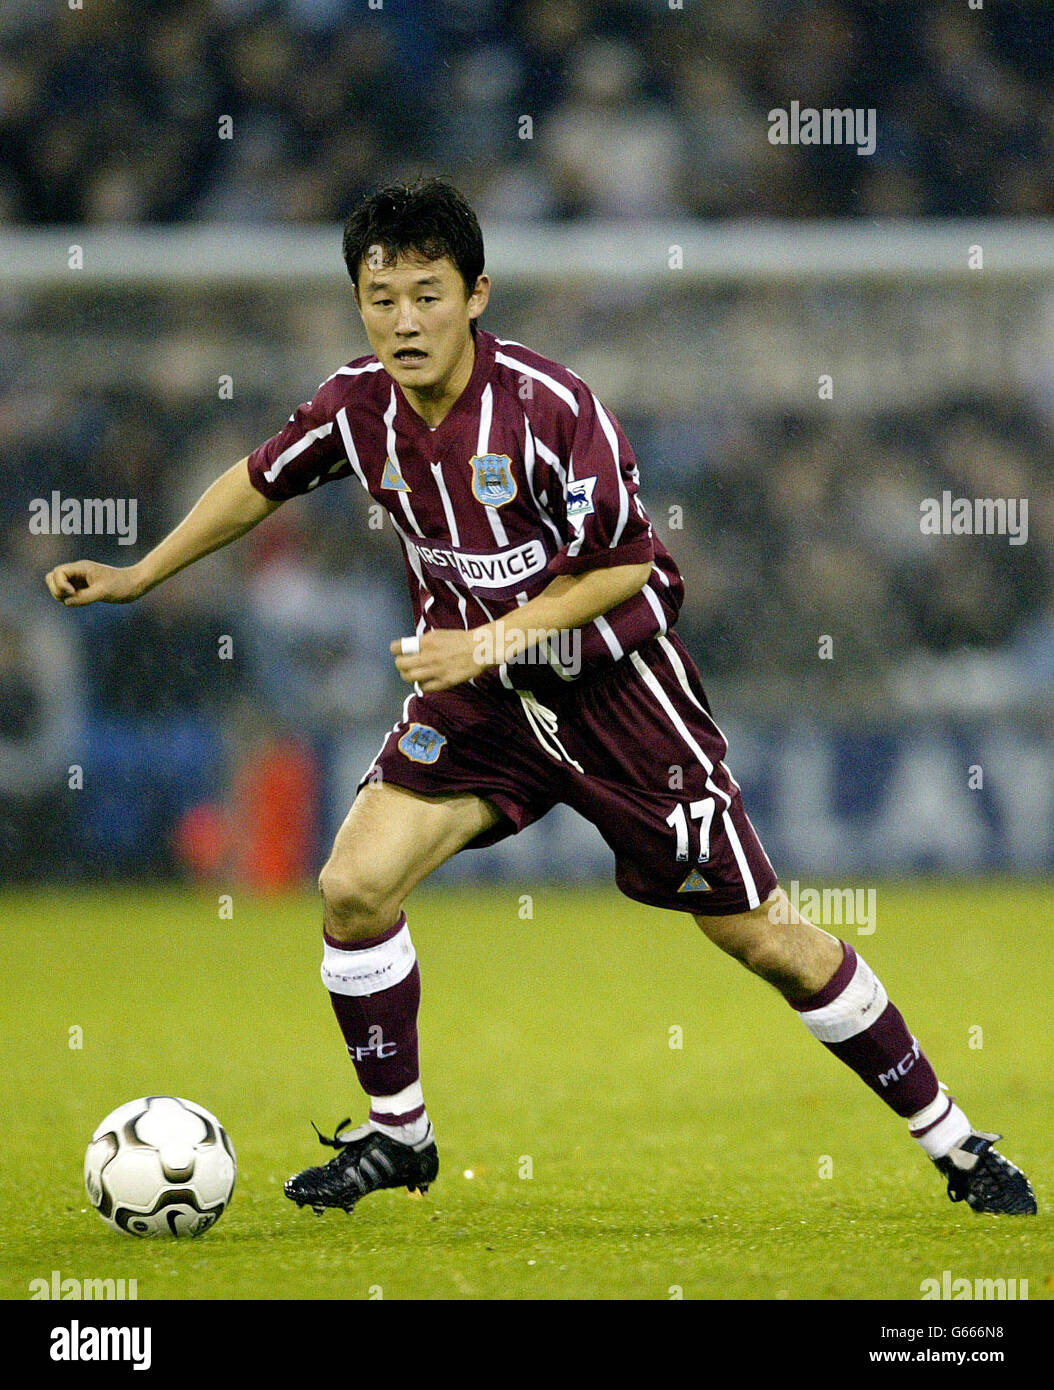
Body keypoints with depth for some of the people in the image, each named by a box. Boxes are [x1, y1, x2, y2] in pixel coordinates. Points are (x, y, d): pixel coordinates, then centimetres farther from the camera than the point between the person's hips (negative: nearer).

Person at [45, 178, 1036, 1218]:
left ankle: (948, 1139, 11)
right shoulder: (356, 405, -8)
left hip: (613, 680, -5)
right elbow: (260, 483, 13)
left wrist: (485, 643, -21)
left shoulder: (548, 406, -24)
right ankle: (396, 1133, 9)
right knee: (354, 888, -13)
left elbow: (623, 566, -15)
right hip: (477, 693, 5)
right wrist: (139, 577, 17)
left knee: (760, 936, -3)